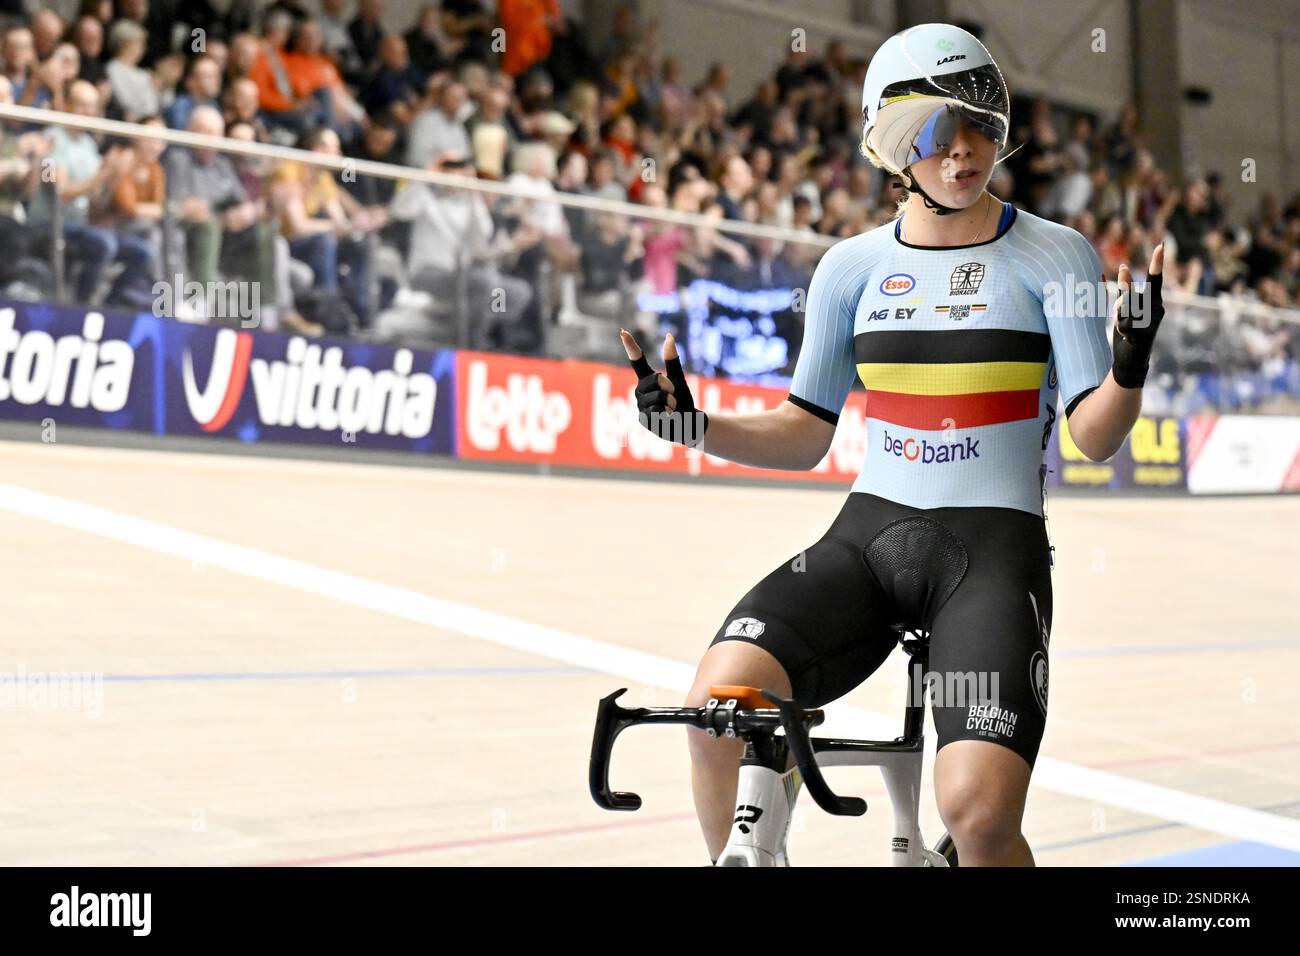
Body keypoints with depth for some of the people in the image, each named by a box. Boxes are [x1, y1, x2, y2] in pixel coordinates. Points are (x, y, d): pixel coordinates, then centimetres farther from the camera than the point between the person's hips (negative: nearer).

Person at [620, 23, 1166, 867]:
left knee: (978, 811, -22)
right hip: (868, 535, 3)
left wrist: (1130, 367, -24)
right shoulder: (854, 268, 9)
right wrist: (692, 425, -2)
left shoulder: (1052, 256, 2)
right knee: (721, 698, -24)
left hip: (993, 549, -2)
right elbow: (805, 436, 14)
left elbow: (1094, 435, -3)